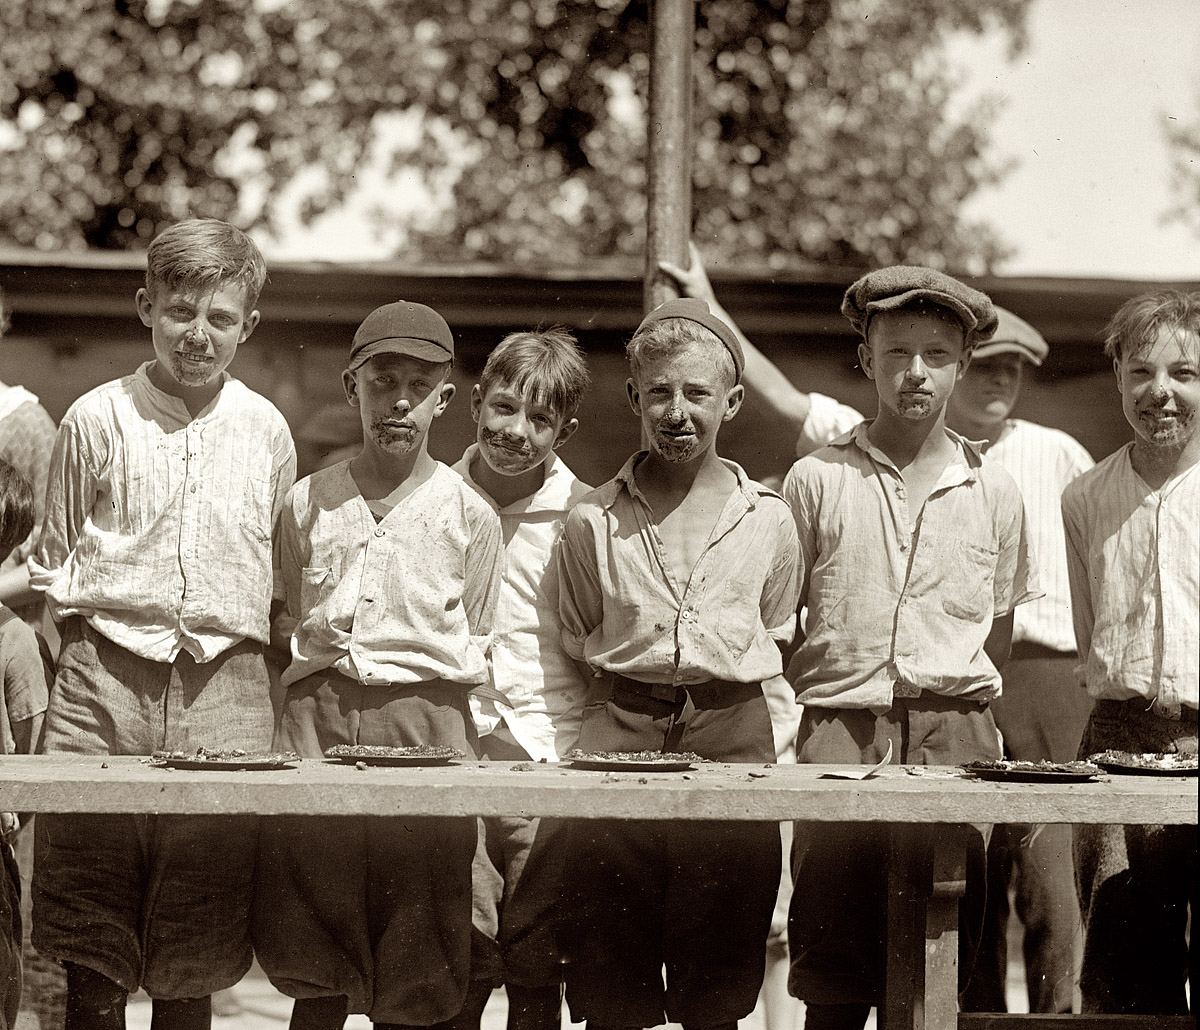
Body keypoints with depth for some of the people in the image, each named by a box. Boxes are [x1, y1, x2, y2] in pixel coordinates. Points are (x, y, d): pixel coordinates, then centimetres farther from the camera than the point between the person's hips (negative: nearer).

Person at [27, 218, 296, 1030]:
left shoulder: (265, 430, 11)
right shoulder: (98, 419, 6)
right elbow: (55, 560, 14)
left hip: (226, 688, 1)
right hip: (106, 686, -1)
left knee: (193, 965, 2)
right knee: (91, 958, -3)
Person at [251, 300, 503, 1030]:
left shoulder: (470, 516, 7)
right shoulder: (308, 503, 12)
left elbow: (478, 653, 11)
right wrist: (309, 637, 3)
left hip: (427, 719, -1)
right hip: (318, 719, 1)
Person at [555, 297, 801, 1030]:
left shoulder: (768, 521, 7)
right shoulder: (593, 522, 7)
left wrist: (726, 691, 6)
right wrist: (631, 703, 5)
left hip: (732, 739, 0)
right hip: (621, 738, 0)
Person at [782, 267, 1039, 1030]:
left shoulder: (993, 491, 9)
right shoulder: (817, 480, 5)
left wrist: (953, 706, 8)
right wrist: (827, 694, 3)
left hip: (955, 740, 1)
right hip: (840, 733, -1)